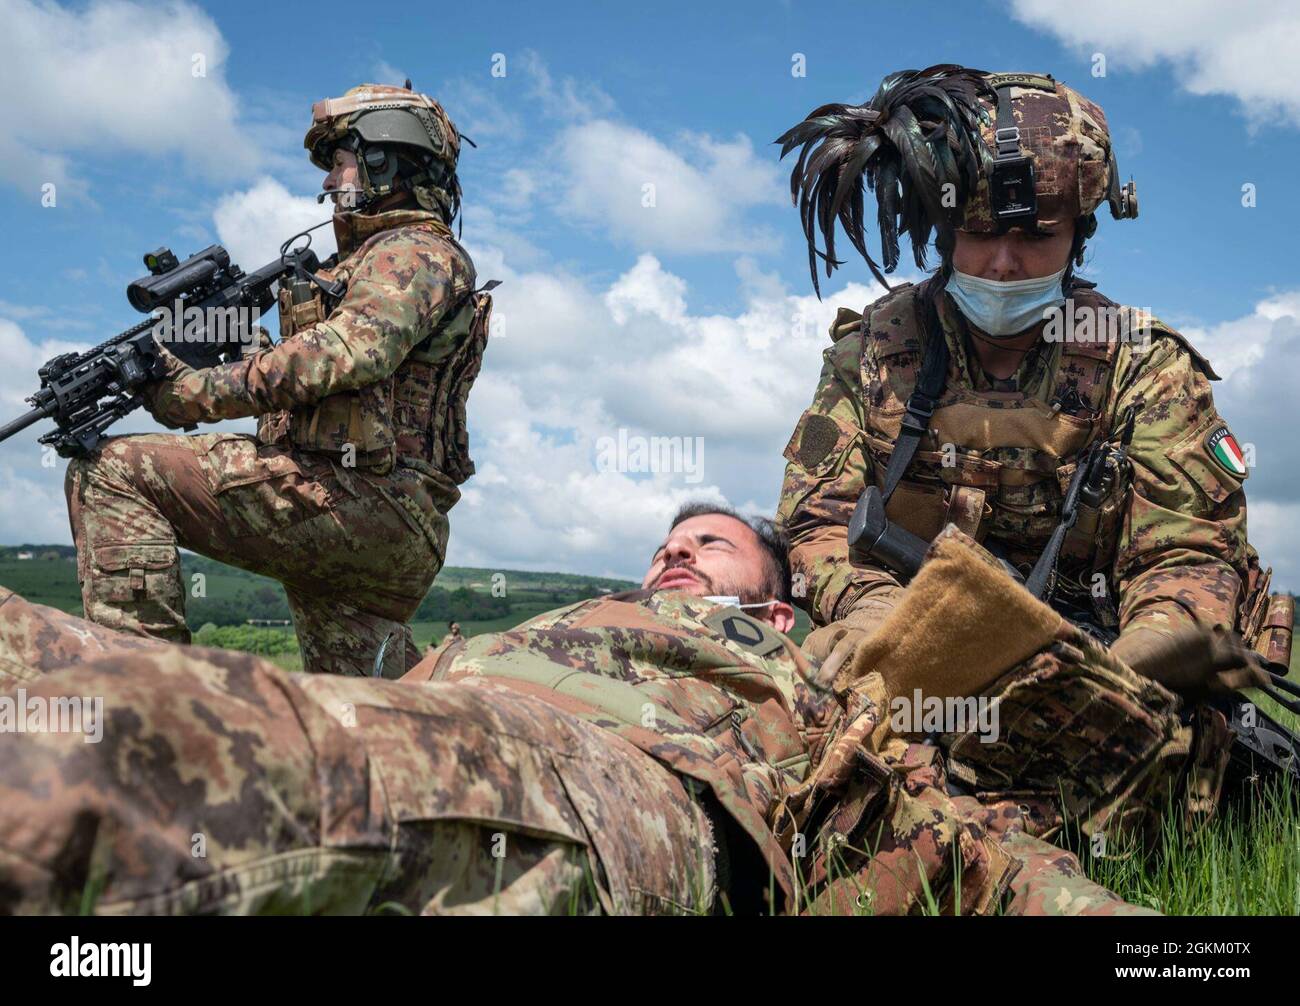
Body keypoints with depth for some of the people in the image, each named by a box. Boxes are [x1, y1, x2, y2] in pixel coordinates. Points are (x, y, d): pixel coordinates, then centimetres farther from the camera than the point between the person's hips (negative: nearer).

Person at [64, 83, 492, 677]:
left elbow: (347, 354, -20)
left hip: (358, 495, -10)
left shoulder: (415, 251, -1)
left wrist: (198, 394, -14)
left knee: (111, 473, -12)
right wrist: (181, 375, 9)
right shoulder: (366, 263, 30)